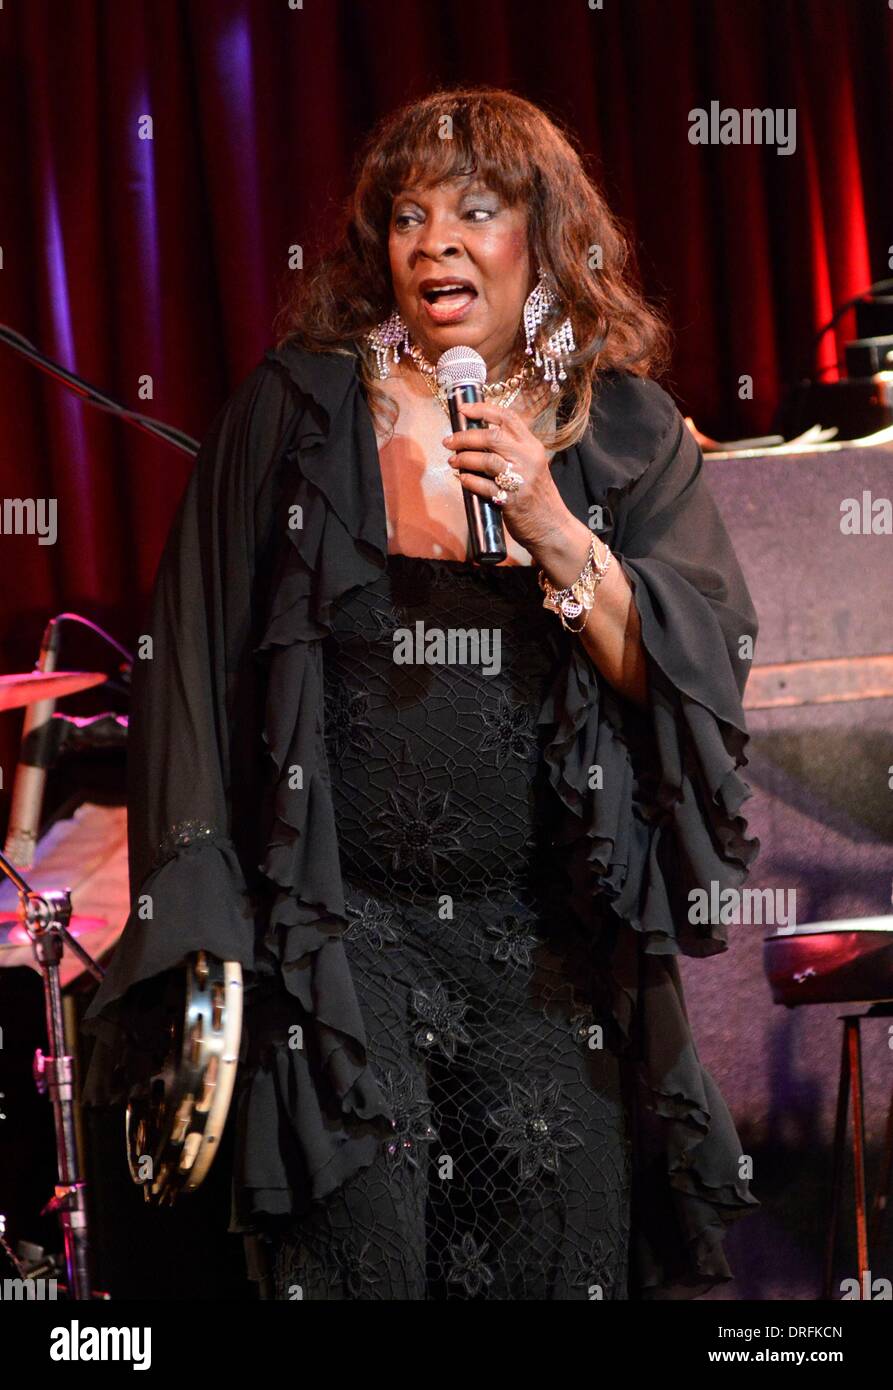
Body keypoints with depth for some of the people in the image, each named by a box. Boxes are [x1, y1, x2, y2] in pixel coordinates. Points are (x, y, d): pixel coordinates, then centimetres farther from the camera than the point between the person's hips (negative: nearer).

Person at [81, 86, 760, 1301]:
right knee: (361, 1257, -7)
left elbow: (694, 676, -1)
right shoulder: (294, 412, 4)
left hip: (556, 957, 1)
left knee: (573, 1265, -1)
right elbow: (198, 667, 4)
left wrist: (557, 533, -16)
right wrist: (204, 948, -1)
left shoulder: (629, 435, 7)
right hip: (340, 943, -1)